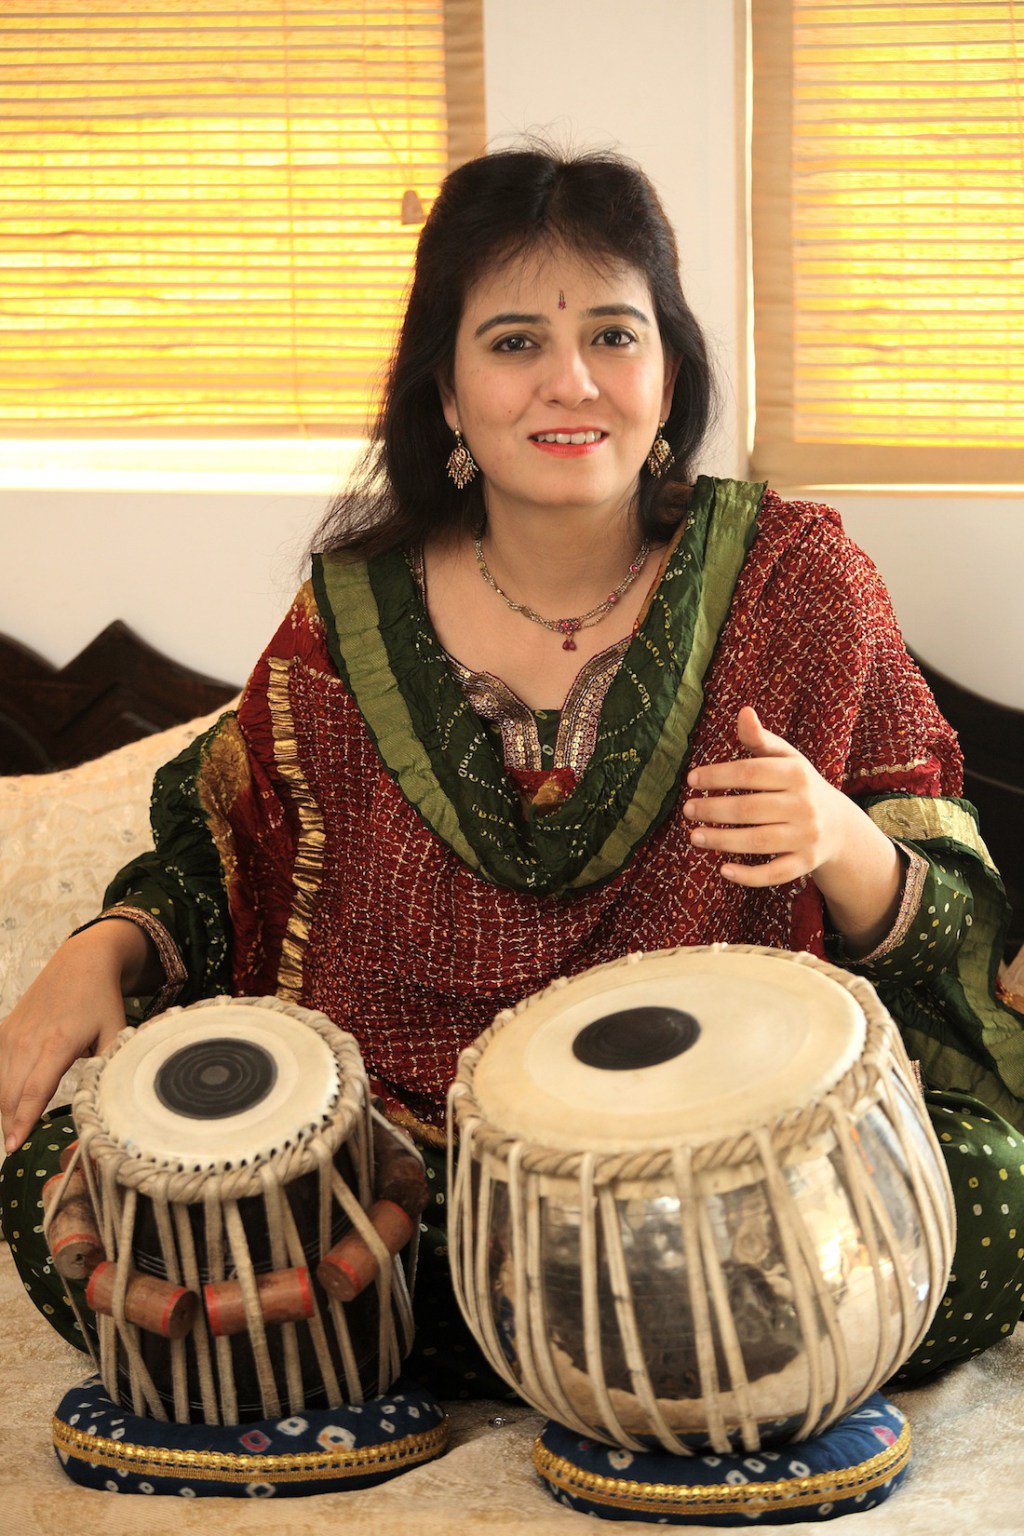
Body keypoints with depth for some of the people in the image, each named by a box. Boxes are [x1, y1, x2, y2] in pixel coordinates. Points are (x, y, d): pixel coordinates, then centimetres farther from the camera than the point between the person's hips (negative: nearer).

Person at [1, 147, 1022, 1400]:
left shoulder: (796, 582, -2)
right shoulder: (356, 619, 1)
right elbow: (217, 861, 16)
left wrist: (845, 848, -23)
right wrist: (108, 952, -5)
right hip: (397, 1146, 2)